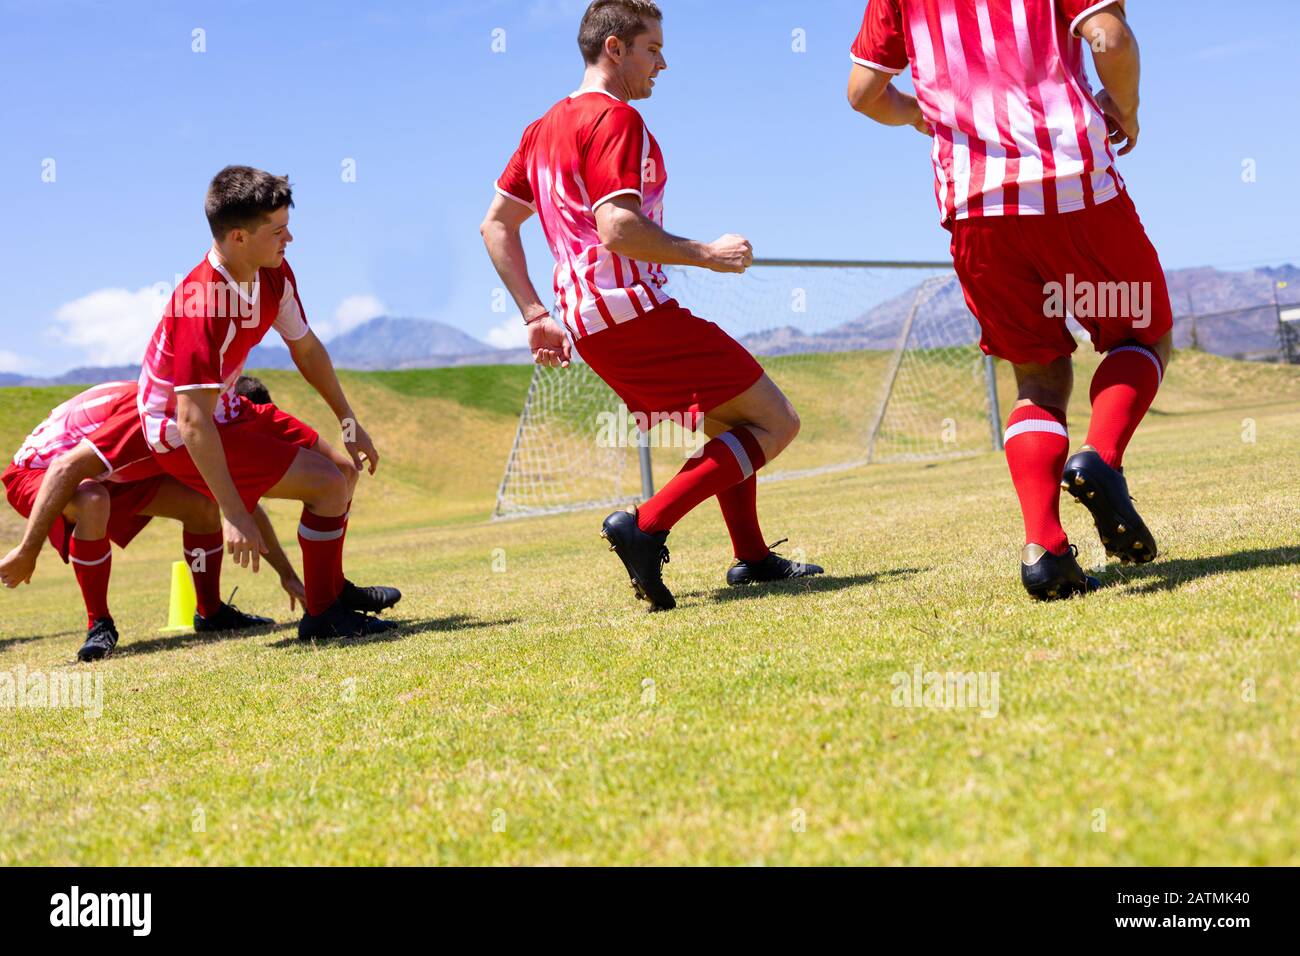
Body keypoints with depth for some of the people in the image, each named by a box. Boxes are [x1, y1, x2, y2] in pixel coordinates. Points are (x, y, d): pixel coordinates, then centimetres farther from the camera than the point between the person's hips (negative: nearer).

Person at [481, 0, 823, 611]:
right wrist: (705, 254, -13)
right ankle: (646, 526, -17)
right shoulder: (615, 118, -10)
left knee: (730, 424, 23)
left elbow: (495, 225, 20)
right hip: (635, 311, -10)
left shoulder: (545, 127, 18)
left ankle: (751, 558, 21)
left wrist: (535, 316, 16)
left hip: (587, 324, 10)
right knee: (774, 423, -7)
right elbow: (618, 229, -23)